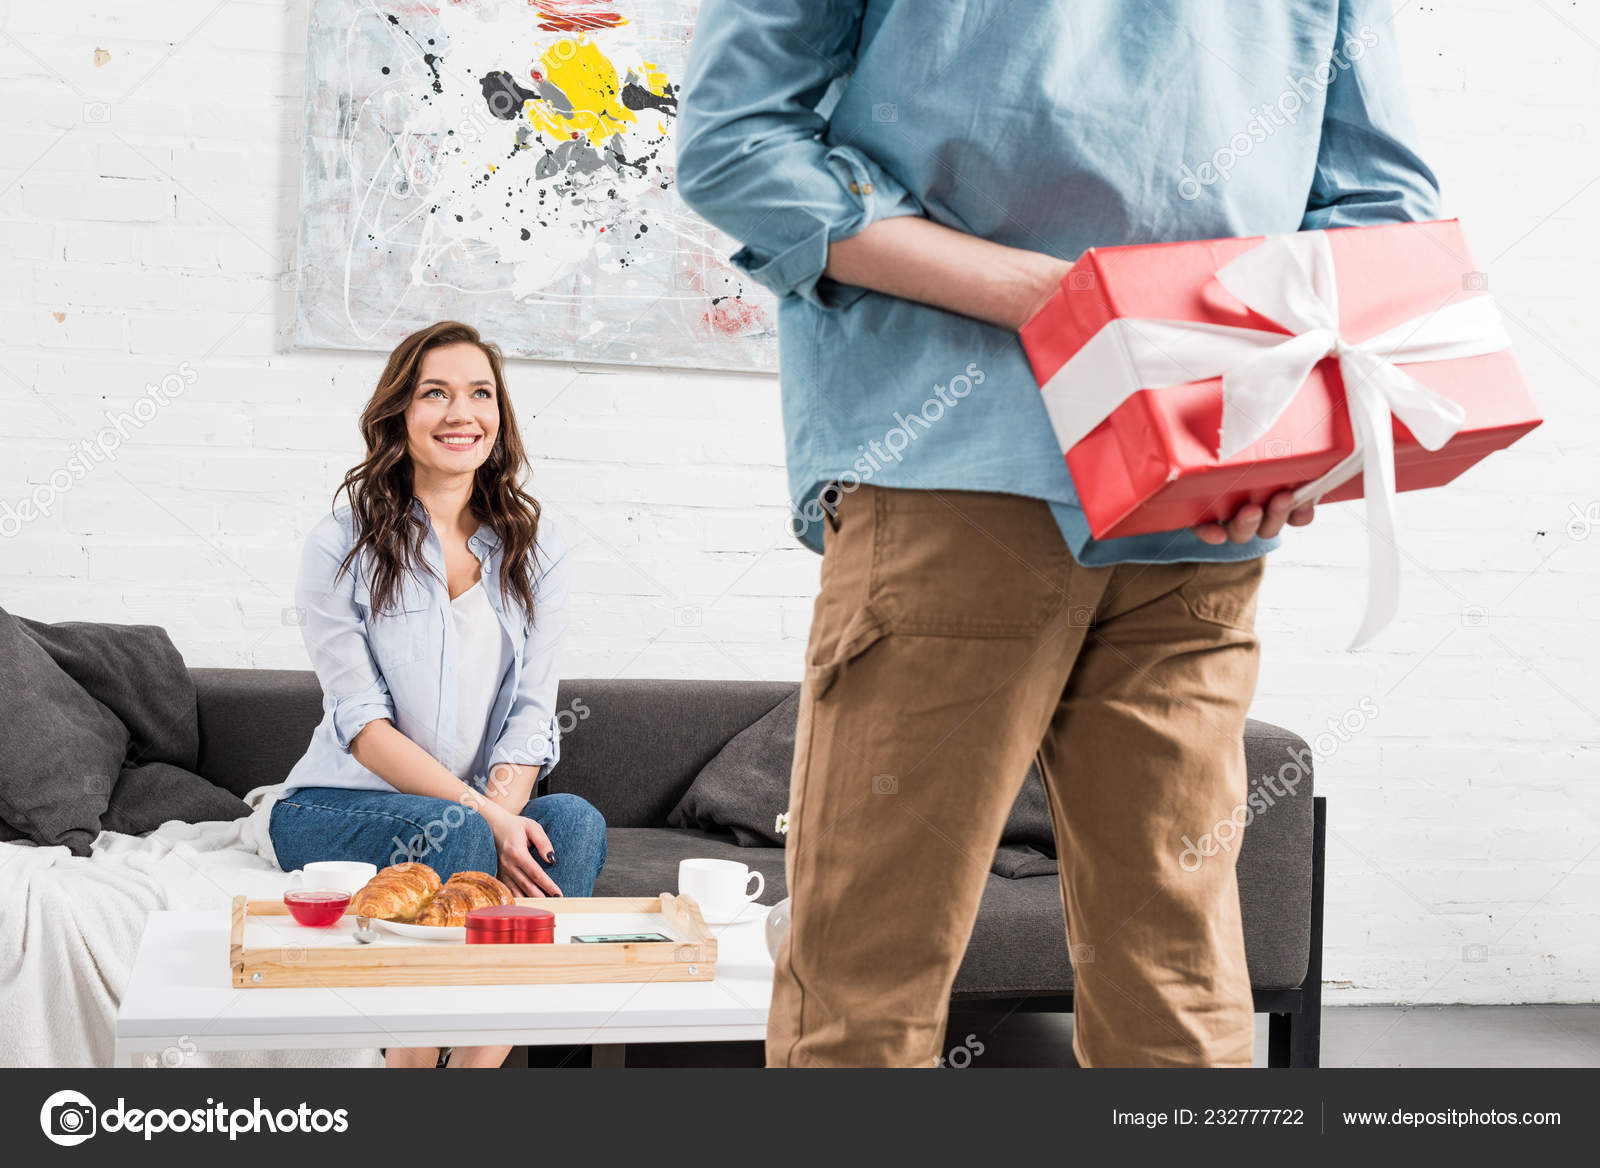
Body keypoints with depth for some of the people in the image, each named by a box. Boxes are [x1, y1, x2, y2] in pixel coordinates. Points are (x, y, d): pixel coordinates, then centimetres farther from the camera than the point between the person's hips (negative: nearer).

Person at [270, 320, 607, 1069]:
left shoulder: (535, 547, 6)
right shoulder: (343, 545, -4)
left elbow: (531, 712, 0)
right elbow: (364, 724, -11)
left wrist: (499, 814, -21)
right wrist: (482, 820, -24)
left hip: (488, 811, 3)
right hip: (338, 808, -3)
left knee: (576, 822, -27)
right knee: (454, 830, -33)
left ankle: (481, 1058, -27)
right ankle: (409, 1063, -26)